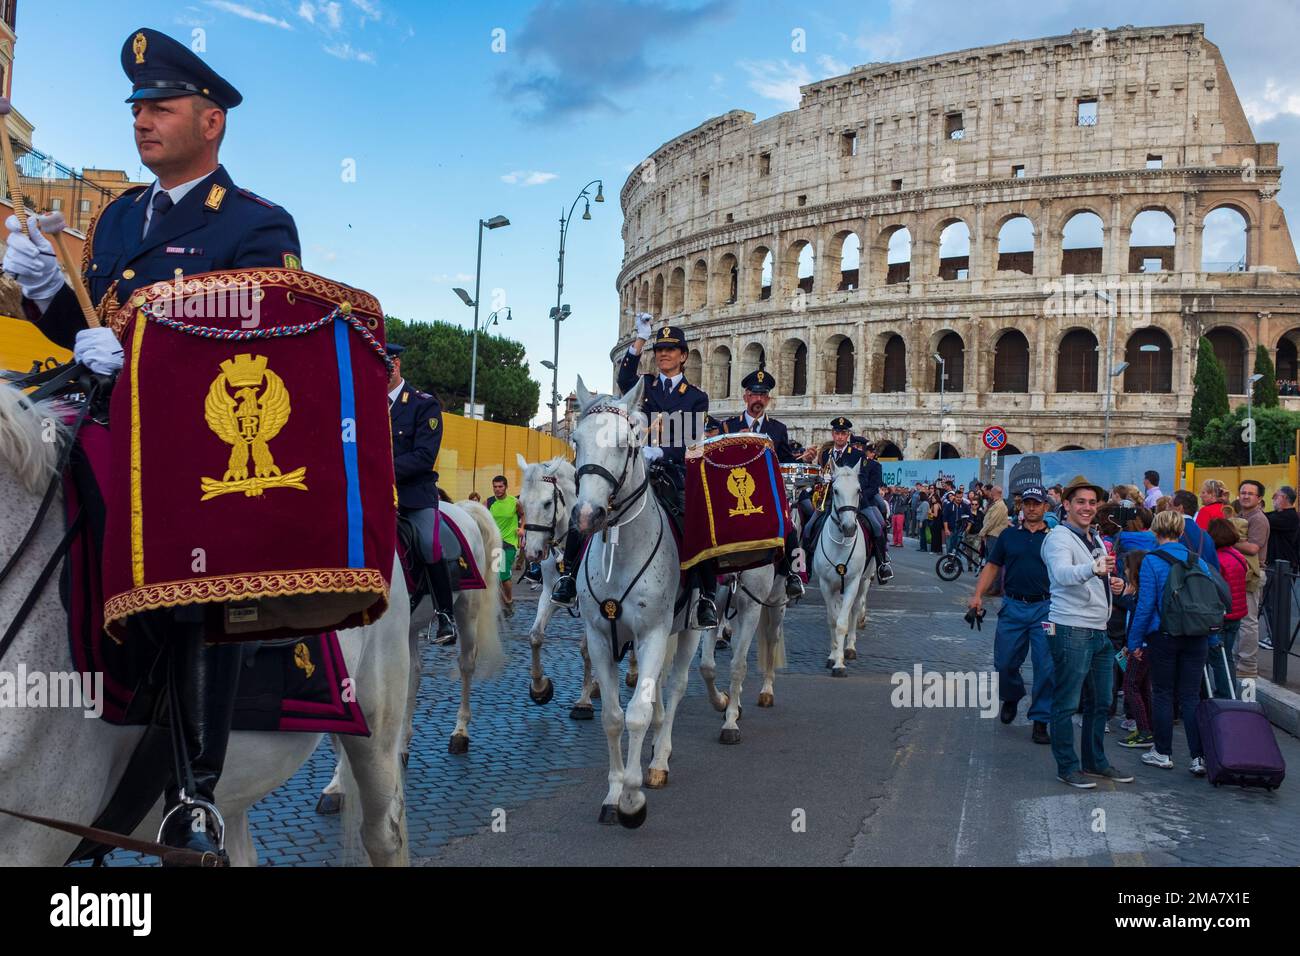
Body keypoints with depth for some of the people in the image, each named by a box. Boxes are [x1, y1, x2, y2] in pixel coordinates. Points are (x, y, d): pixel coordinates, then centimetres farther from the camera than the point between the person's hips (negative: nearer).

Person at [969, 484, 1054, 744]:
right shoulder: (1009, 535, 9)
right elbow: (992, 566, 10)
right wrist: (978, 595, -2)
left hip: (1045, 608, -2)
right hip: (1013, 607, 2)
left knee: (1046, 667, -3)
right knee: (1004, 663, 5)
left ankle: (1040, 720, 8)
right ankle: (1011, 697, 36)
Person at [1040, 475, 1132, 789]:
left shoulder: (1096, 539, 17)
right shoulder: (1059, 537, -11)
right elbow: (1063, 574, -31)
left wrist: (1115, 583, 7)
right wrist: (1093, 568, -50)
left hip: (1099, 630, 9)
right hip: (1071, 630, -9)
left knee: (1100, 702, 16)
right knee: (1066, 703, -2)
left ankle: (1095, 761, 28)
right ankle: (1067, 767, 6)